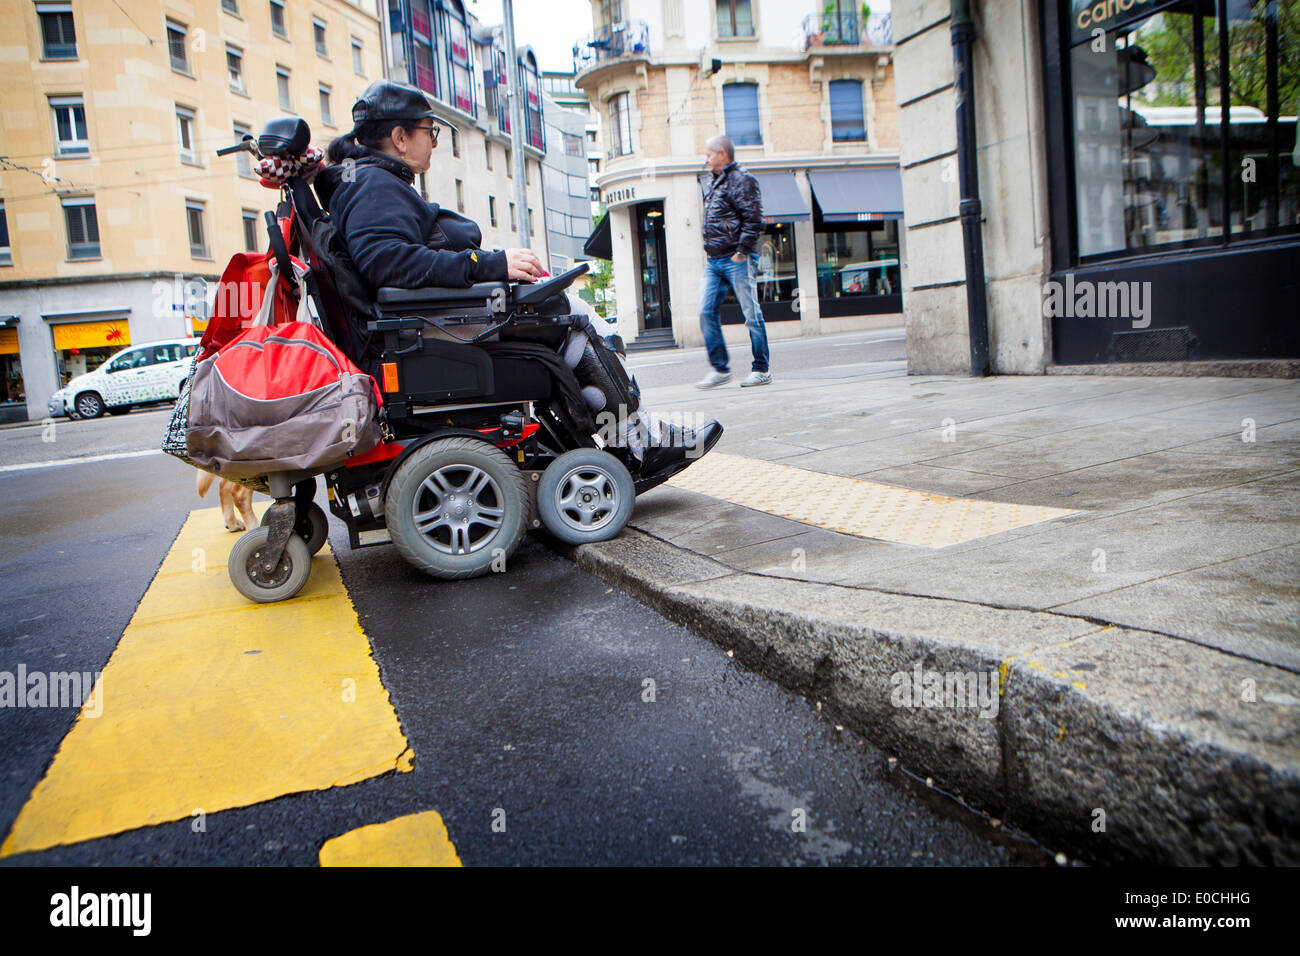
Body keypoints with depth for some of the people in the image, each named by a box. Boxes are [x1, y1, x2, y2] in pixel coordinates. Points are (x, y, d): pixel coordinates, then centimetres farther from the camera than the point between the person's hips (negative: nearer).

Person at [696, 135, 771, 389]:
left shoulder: (741, 180, -7)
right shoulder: (713, 183, 19)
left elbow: (753, 220, -15)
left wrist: (741, 251, -19)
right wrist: (709, 248, 16)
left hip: (736, 260, -9)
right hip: (714, 261, 9)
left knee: (751, 314, -3)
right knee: (706, 311, 1)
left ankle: (761, 370, 5)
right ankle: (720, 369, 6)